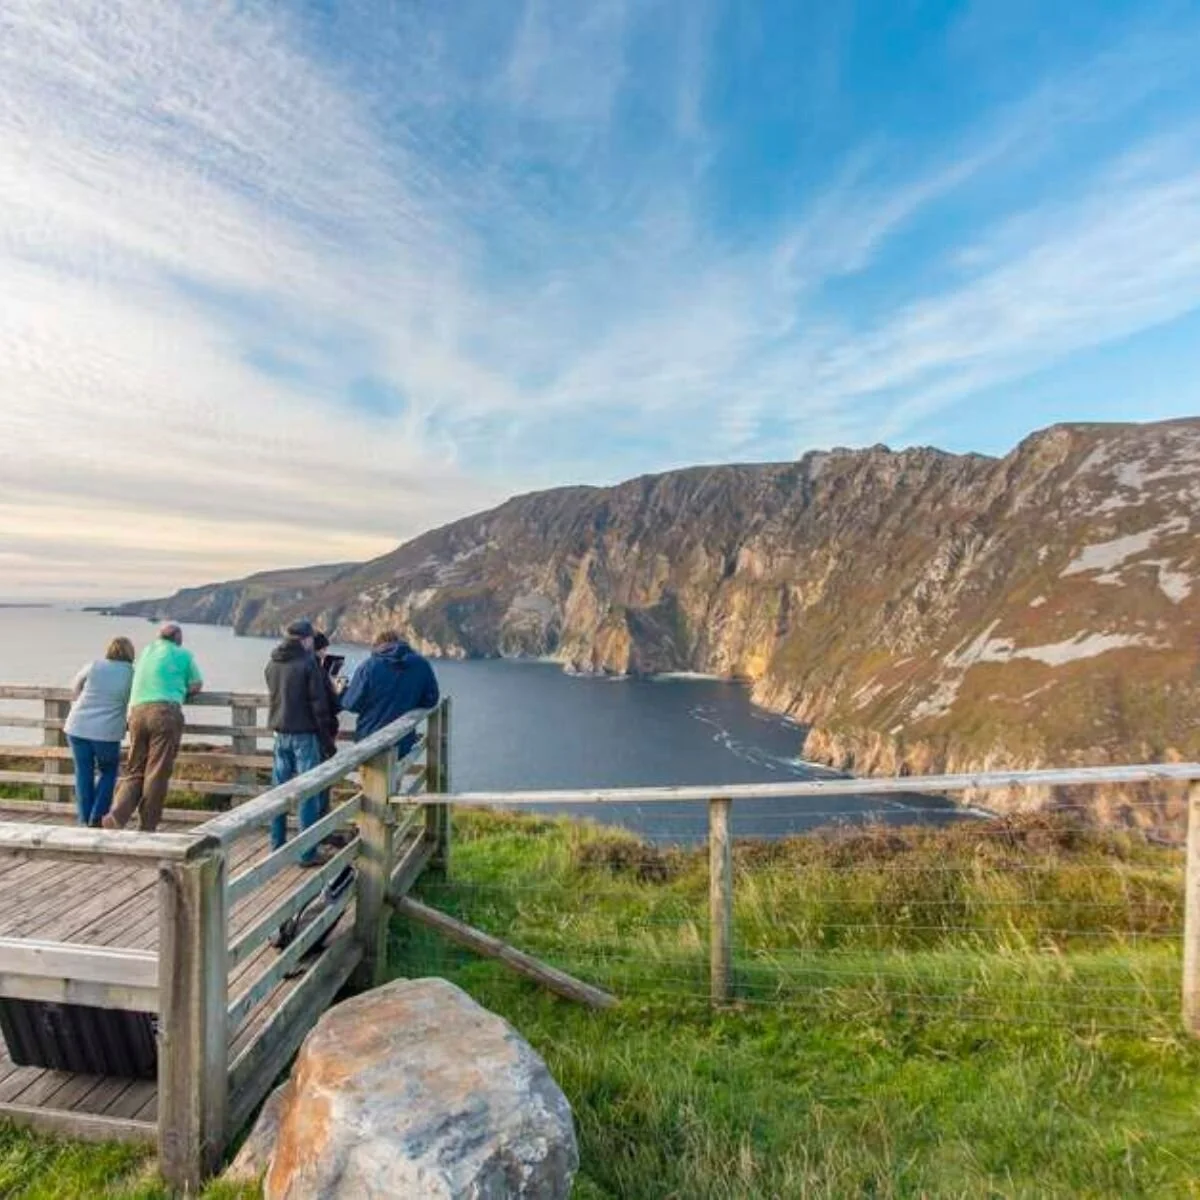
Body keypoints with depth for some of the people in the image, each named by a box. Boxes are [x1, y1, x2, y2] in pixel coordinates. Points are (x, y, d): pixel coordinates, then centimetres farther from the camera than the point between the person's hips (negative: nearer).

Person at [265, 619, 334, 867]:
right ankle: (308, 853, 3)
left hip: (280, 733, 7)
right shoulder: (308, 663, -15)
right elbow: (319, 701, -13)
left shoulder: (272, 664, 6)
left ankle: (277, 846, 23)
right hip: (304, 734, -7)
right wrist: (325, 730, -5)